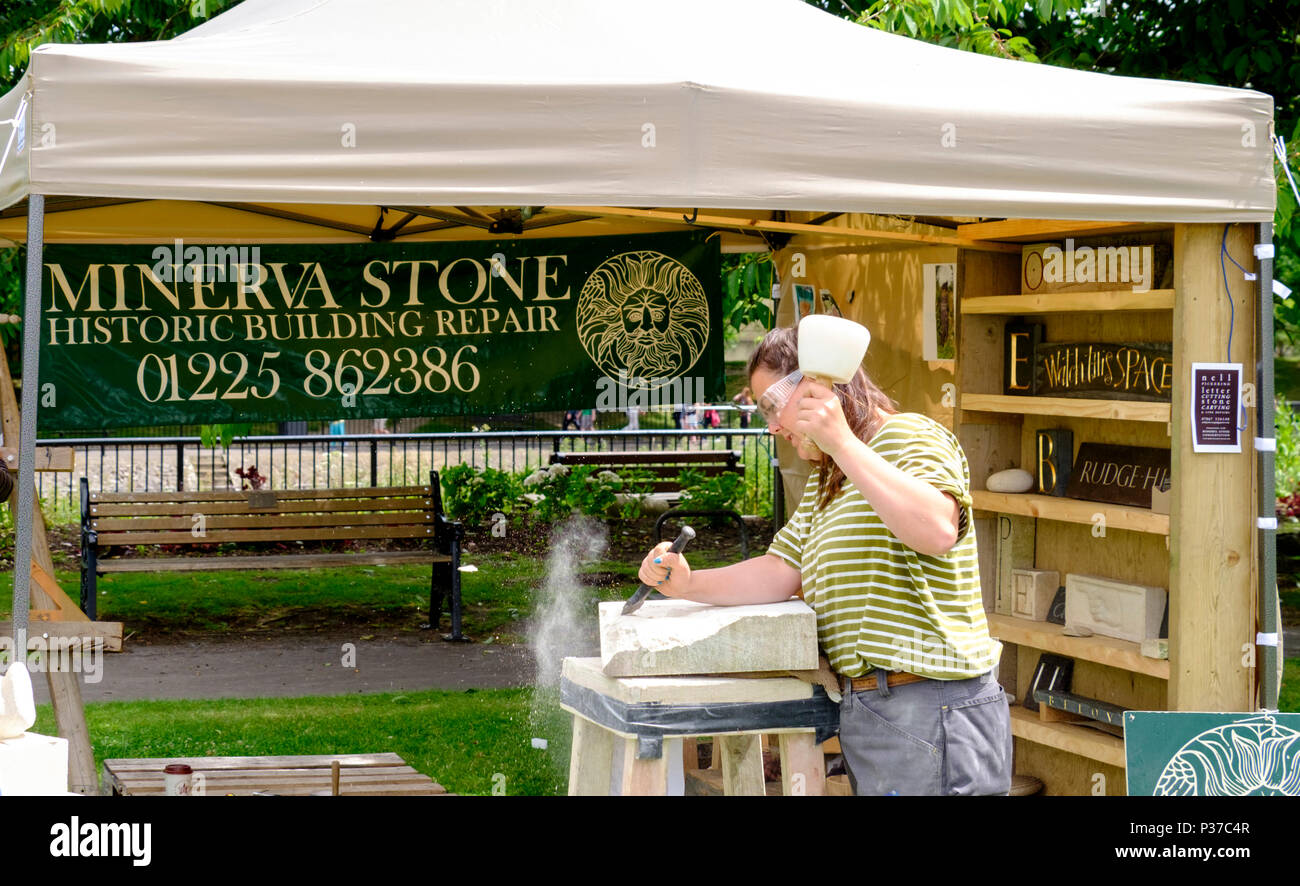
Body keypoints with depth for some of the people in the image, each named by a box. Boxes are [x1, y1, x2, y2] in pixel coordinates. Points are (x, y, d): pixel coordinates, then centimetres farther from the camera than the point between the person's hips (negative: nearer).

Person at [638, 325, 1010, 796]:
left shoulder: (913, 437, -7)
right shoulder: (824, 482, 23)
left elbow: (937, 530, -28)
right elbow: (782, 572, 15)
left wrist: (843, 444, -29)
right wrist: (689, 584, 1)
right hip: (867, 714, 9)